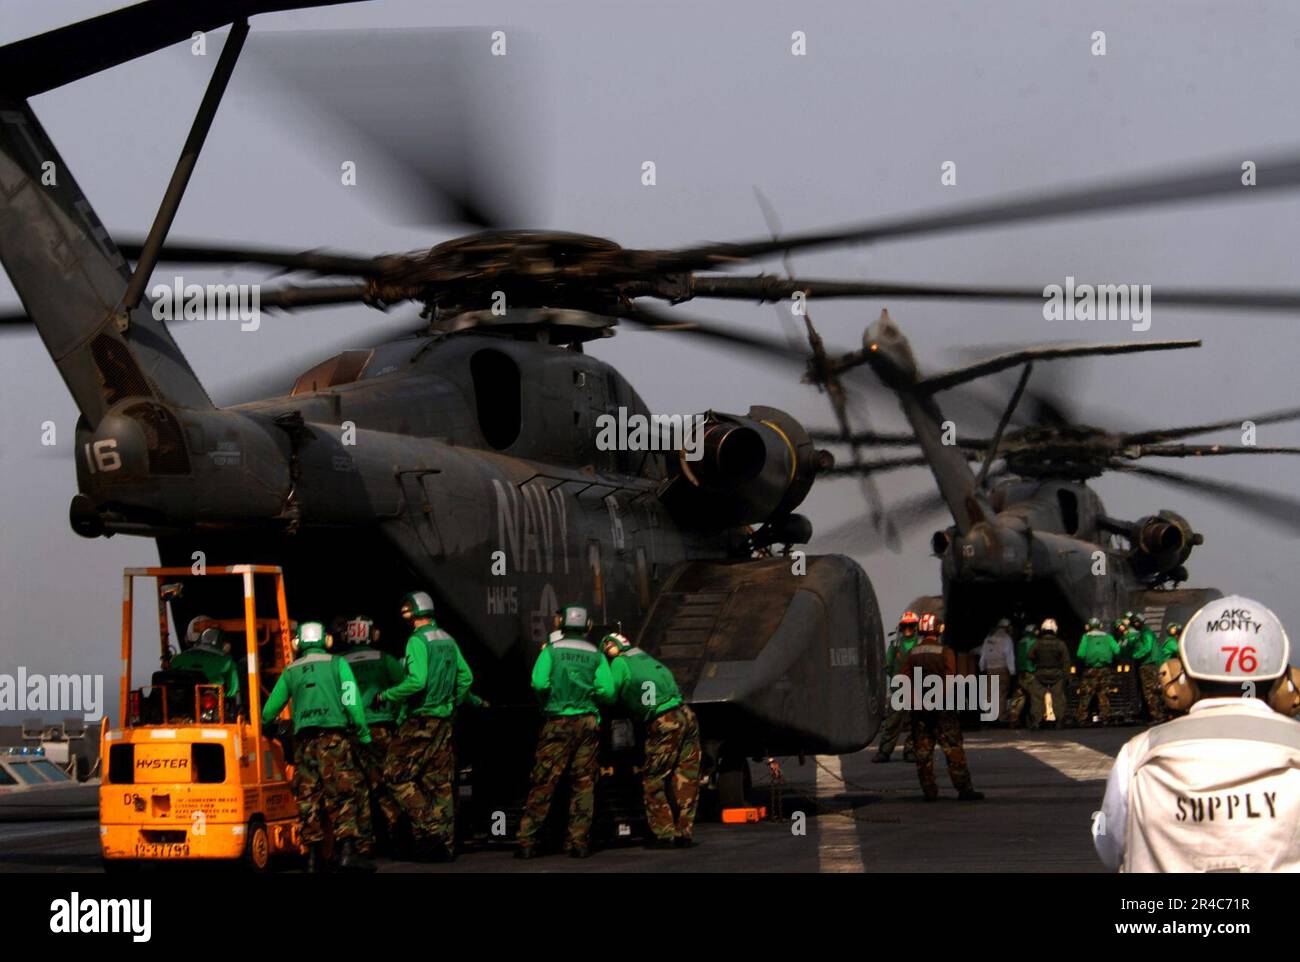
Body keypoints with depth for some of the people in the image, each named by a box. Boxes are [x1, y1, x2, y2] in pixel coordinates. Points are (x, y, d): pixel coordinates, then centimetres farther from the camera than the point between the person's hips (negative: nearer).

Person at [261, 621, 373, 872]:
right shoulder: (337, 664, 6)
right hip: (332, 736, -3)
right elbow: (351, 701, -3)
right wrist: (363, 733, 2)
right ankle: (347, 851, -16)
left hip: (303, 739, 3)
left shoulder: (290, 671, 15)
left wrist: (263, 725, 39)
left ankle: (313, 855, 4)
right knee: (343, 792, -5)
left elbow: (270, 708, 19)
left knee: (308, 797, 6)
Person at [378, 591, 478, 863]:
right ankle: (446, 845, 10)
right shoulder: (448, 640, 12)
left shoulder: (418, 641, -13)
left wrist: (386, 696, -12)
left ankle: (427, 828, -12)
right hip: (443, 722, 8)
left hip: (418, 721, -8)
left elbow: (417, 681, -24)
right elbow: (465, 677, 16)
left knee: (396, 775, -1)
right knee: (440, 783, 9)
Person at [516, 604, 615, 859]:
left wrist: (546, 703, 5)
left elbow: (538, 683, -15)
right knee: (583, 783, 8)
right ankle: (579, 842, 7)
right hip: (588, 722, 1)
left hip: (557, 722, -1)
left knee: (543, 782, 0)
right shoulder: (596, 655, 3)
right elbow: (607, 690, -6)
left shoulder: (551, 650, -1)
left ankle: (527, 841, -1)